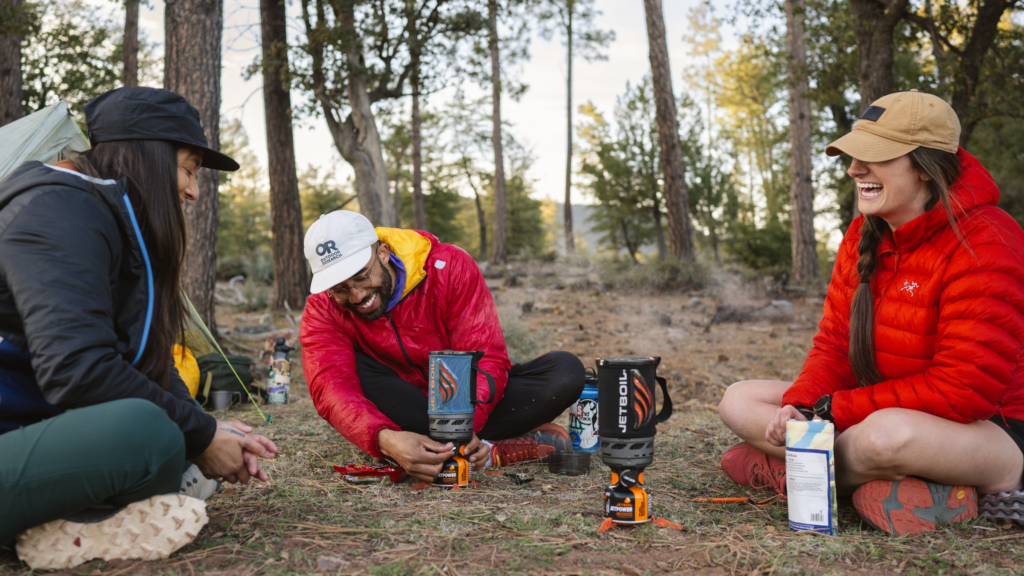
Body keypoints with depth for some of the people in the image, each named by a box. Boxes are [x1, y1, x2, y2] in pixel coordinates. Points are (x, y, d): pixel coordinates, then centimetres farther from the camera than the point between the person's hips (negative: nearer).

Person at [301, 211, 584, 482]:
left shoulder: (449, 267, -18)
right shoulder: (323, 311, -15)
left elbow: (484, 357, -23)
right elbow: (333, 389, -31)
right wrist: (386, 439, -51)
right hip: (399, 410, 2)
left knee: (566, 371, -22)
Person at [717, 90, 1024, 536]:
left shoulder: (985, 245, -20)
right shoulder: (864, 235, 4)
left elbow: (964, 388, -25)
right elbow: (835, 343, 5)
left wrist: (834, 409, -23)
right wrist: (801, 405, -16)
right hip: (881, 411, 8)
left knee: (888, 433, -41)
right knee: (739, 400, -3)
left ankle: (782, 470, -10)